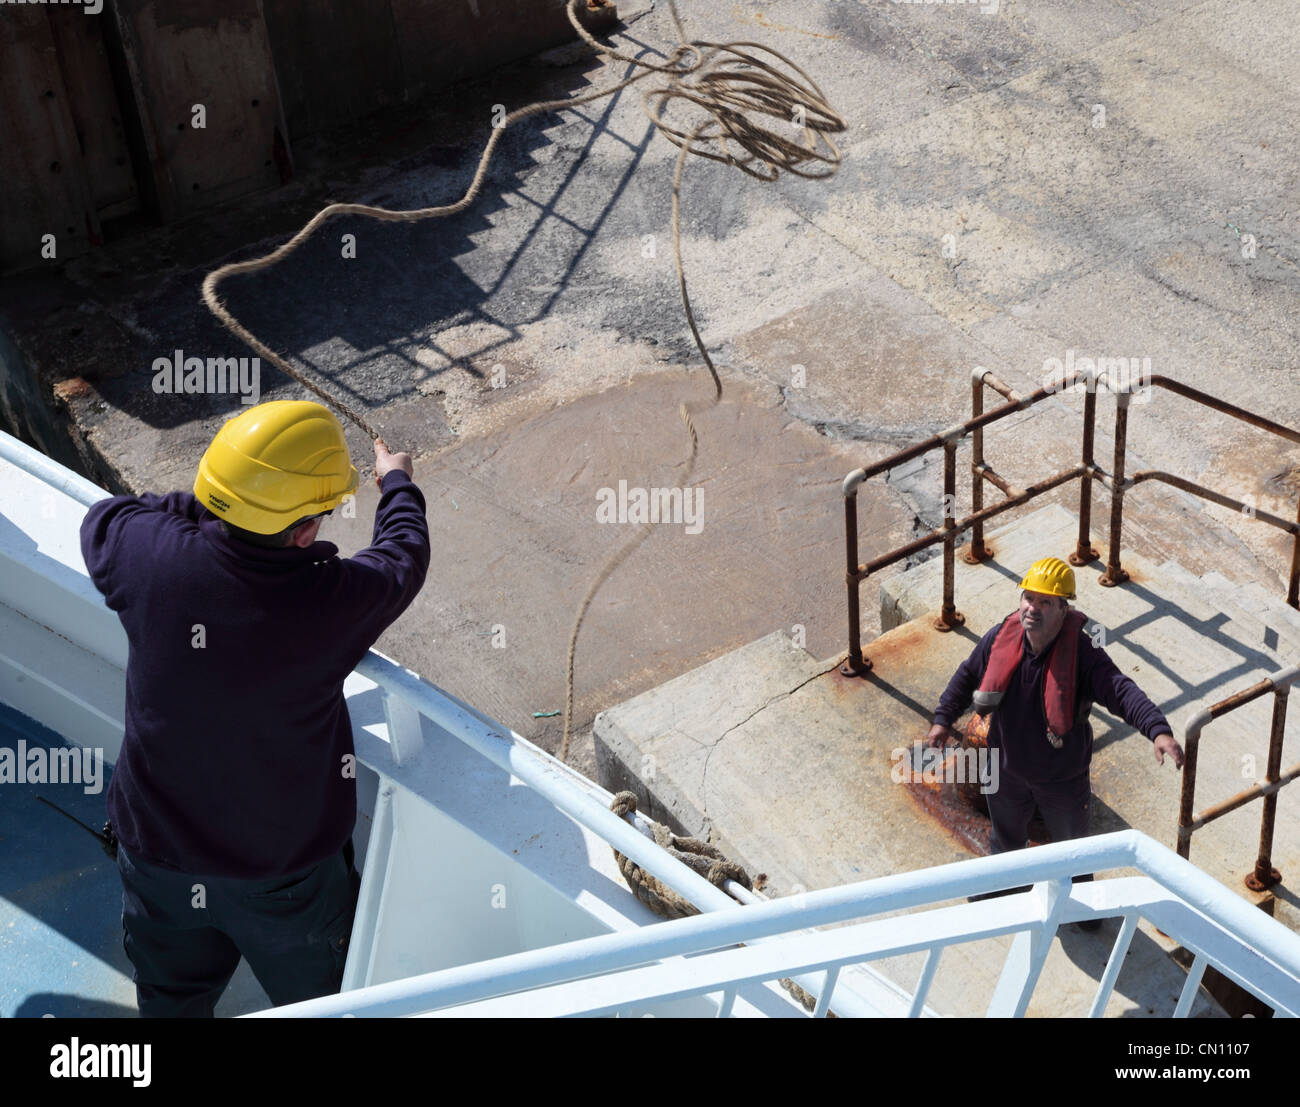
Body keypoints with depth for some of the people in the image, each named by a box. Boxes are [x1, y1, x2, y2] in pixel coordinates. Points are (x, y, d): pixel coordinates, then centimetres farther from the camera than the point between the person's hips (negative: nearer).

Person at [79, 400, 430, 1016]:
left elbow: (103, 519, 3)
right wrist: (398, 485, 16)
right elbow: (402, 559, -5)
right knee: (318, 1005, 25)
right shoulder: (334, 601, -29)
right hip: (285, 874, -3)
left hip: (158, 855, 3)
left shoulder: (149, 554, -24)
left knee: (171, 1003, 28)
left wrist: (204, 505, 8)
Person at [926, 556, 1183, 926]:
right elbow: (967, 676, 2)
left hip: (1063, 776, -3)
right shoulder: (1001, 638, -17)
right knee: (1005, 834, 29)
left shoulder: (1082, 653, -29)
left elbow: (1122, 692, -40)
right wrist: (944, 719, 5)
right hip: (1008, 768, 3)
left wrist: (1159, 731, -55)